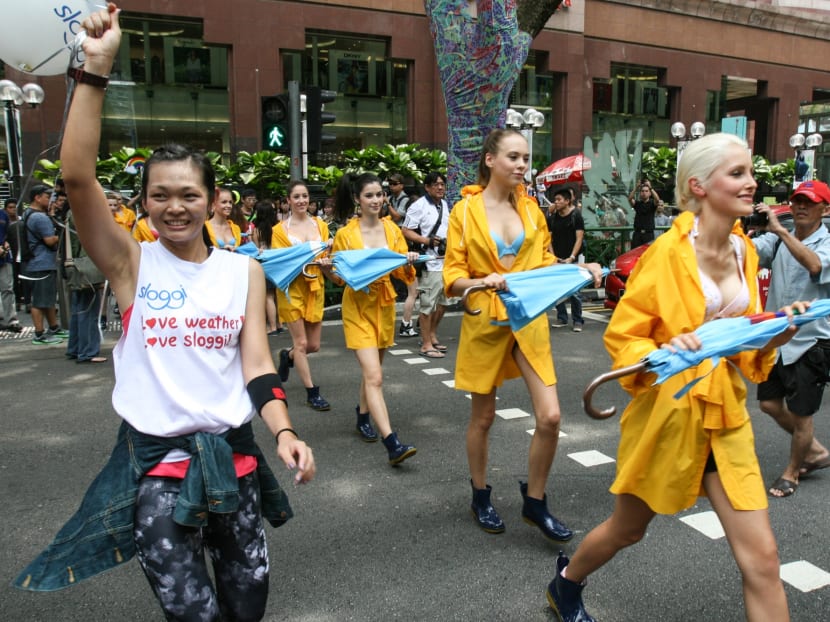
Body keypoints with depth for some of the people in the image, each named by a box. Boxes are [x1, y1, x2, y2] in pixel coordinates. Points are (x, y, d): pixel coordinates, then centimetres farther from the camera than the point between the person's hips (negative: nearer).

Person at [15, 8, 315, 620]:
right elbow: (78, 176, -17)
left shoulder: (243, 270, 2)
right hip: (154, 459, -2)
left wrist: (284, 432, -14)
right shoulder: (131, 263, -4)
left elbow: (256, 362, -1)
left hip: (232, 451, 3)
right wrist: (96, 68, -21)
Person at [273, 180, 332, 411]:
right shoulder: (280, 229, -2)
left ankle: (287, 356, 41)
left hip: (315, 287, 4)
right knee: (301, 343, -2)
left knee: (314, 345, 8)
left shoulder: (321, 225, 7)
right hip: (292, 289, -4)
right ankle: (312, 392, 10)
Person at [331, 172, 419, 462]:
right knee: (374, 376, -13)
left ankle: (363, 415, 42)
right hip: (358, 306, -4)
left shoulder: (392, 229, 3)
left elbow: (402, 272, 6)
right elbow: (338, 277, 2)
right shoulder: (345, 233, -7)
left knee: (371, 368, 19)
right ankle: (392, 444, -17)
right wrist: (327, 269, -18)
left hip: (385, 304, 5)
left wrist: (409, 262, -15)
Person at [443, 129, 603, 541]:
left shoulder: (530, 207, 6)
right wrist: (483, 281, -26)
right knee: (483, 416, 10)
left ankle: (535, 501, 19)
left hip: (530, 320, 3)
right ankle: (481, 497, 33)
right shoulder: (465, 211, -6)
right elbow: (452, 279, -7)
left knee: (549, 416, -4)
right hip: (485, 323, -3)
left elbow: (544, 263, 15)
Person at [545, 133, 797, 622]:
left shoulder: (744, 251, 4)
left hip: (726, 415, 5)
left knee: (762, 558, 1)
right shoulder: (668, 252, -15)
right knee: (629, 529, 16)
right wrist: (659, 355, -30)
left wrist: (774, 334, -4)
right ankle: (567, 582, 47)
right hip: (669, 411, -5)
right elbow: (621, 335, -12)